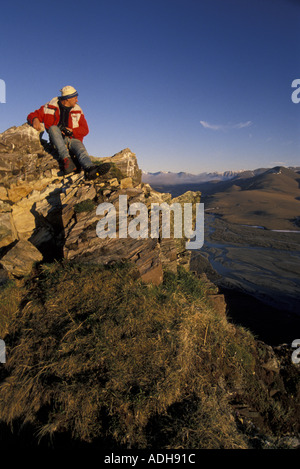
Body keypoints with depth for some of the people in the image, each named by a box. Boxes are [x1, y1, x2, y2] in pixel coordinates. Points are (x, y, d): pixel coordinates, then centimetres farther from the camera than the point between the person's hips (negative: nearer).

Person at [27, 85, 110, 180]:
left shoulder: (78, 111, 11)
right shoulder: (50, 107, 6)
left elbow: (85, 130, 8)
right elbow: (32, 115, 9)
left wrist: (71, 131, -11)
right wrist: (35, 119, -17)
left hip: (73, 139, 1)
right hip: (57, 140, 0)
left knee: (80, 147, -33)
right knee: (53, 128, -31)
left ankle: (89, 169, -66)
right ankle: (66, 159, -48)